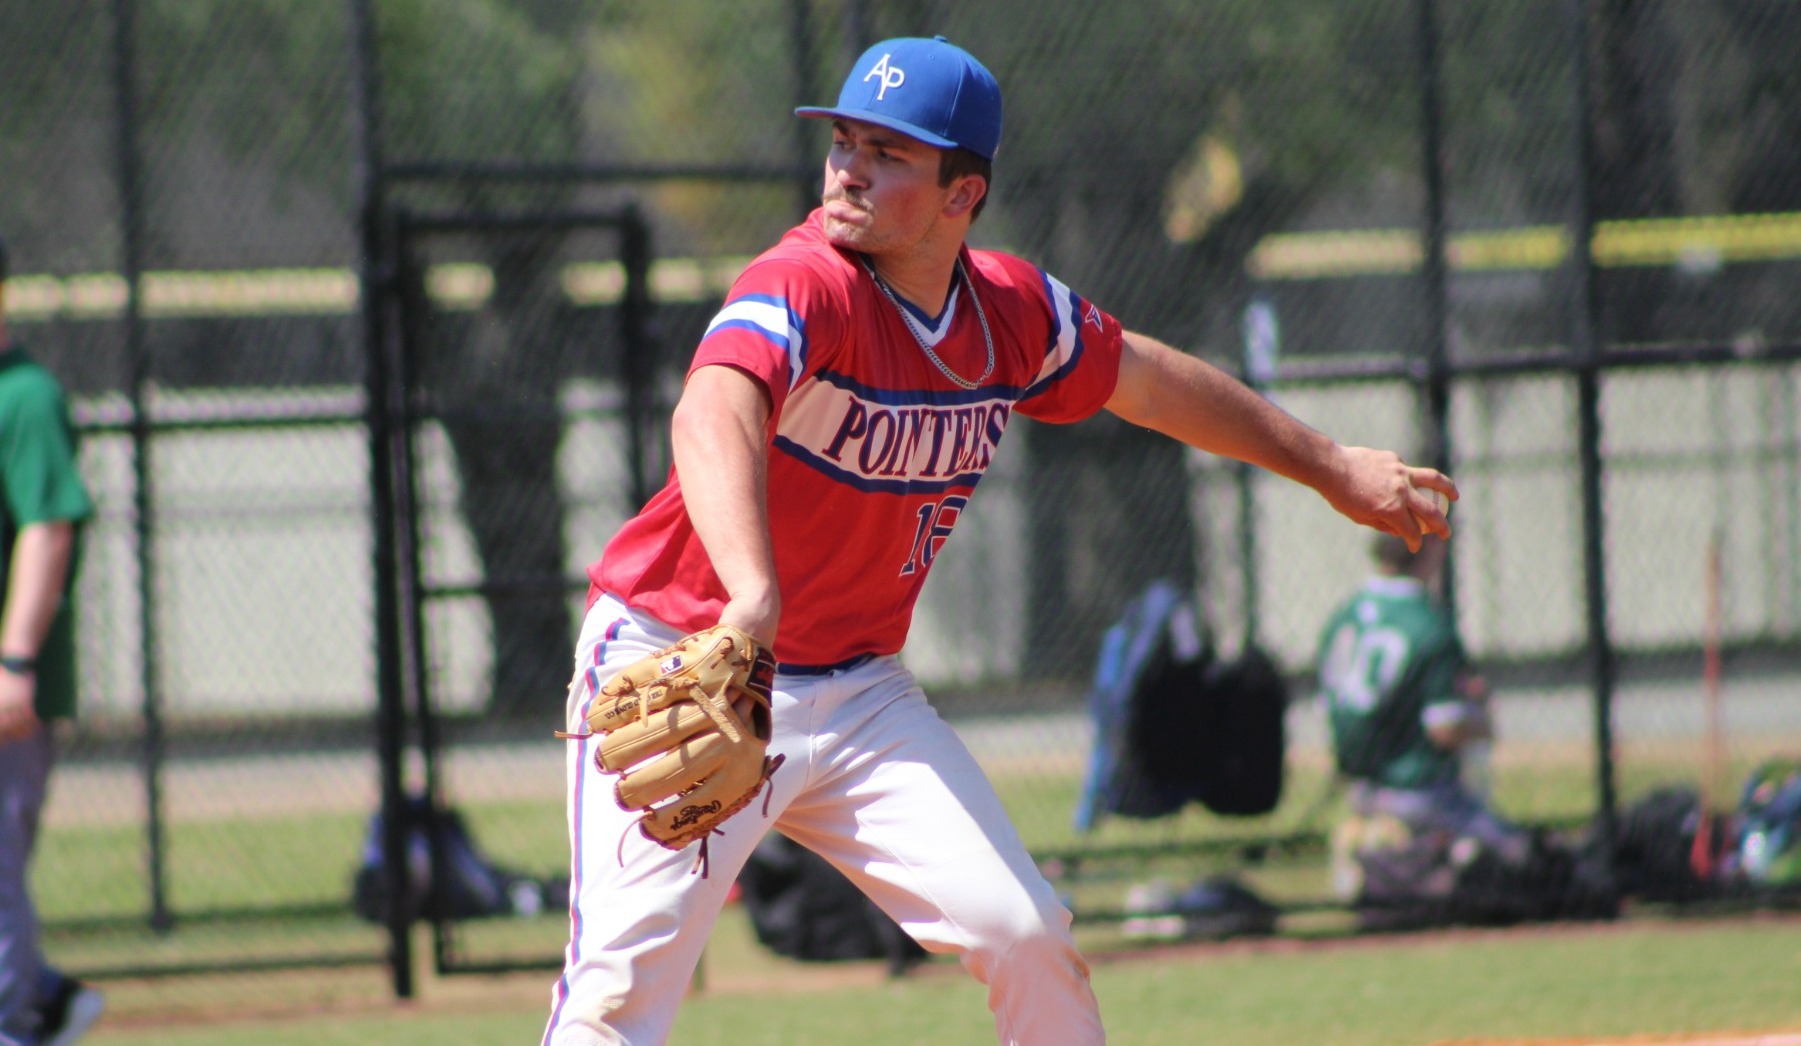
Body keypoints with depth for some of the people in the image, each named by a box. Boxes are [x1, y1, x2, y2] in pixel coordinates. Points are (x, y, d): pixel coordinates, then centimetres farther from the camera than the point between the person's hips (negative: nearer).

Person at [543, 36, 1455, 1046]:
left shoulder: (1013, 311, -2)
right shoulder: (807, 283, -23)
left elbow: (1145, 378, 18)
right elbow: (714, 413, -44)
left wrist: (1331, 467, 28)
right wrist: (752, 599, -62)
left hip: (857, 690, 6)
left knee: (1024, 934, -2)